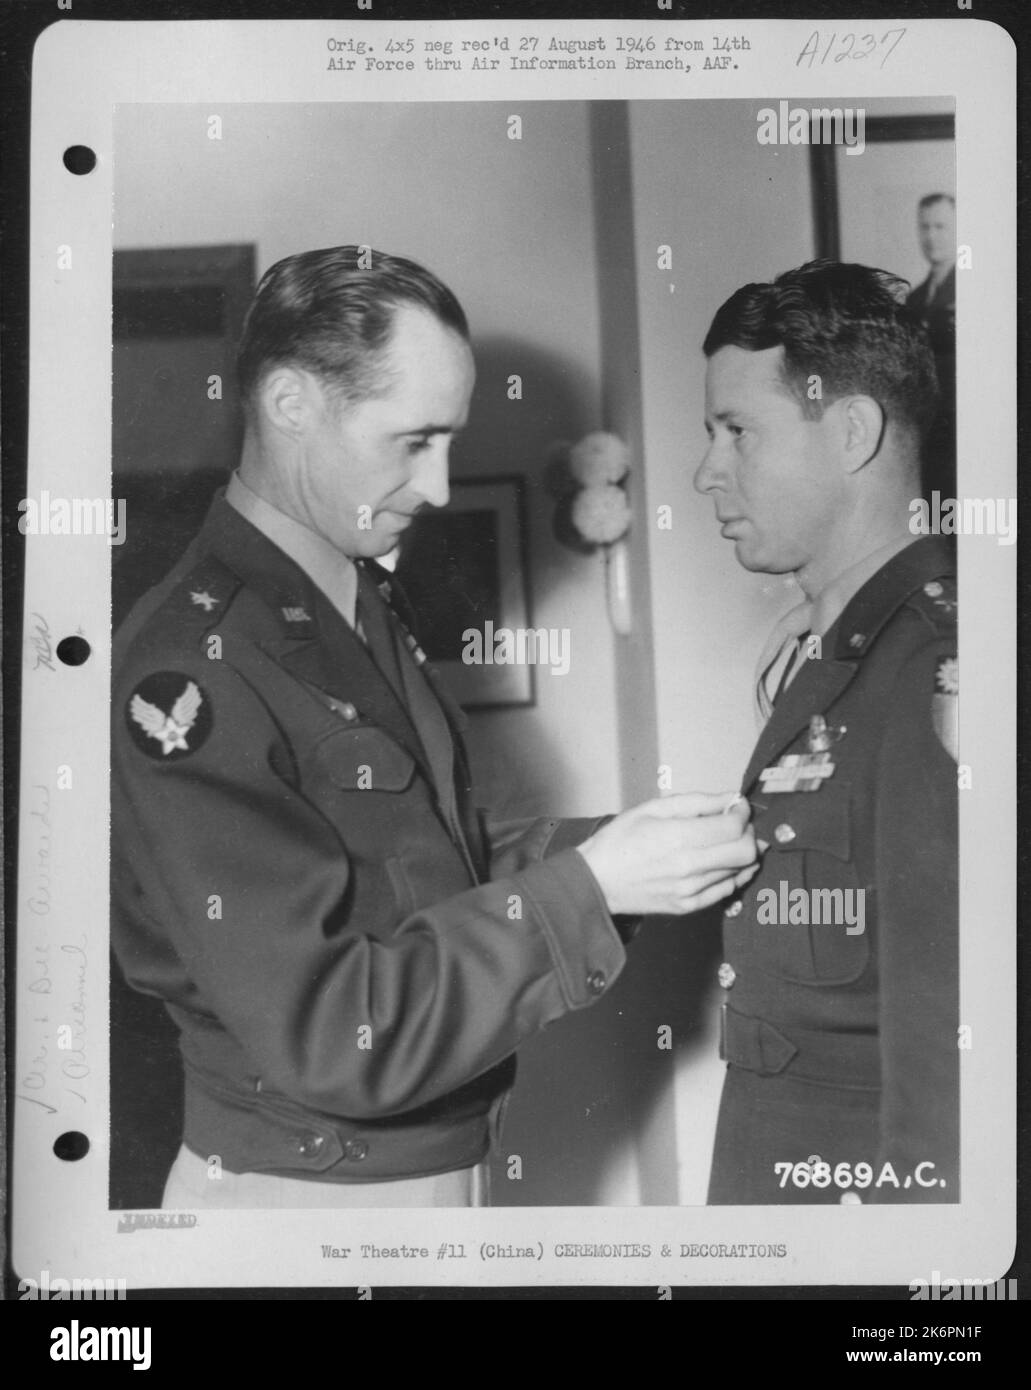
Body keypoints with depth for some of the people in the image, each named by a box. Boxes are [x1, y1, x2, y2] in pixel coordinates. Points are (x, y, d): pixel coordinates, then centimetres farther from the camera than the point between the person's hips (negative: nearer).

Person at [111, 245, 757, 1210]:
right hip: (303, 1190, -8)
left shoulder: (364, 607, 7)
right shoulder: (186, 673, -23)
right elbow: (331, 1030, -25)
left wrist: (619, 849, -4)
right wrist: (586, 887, -23)